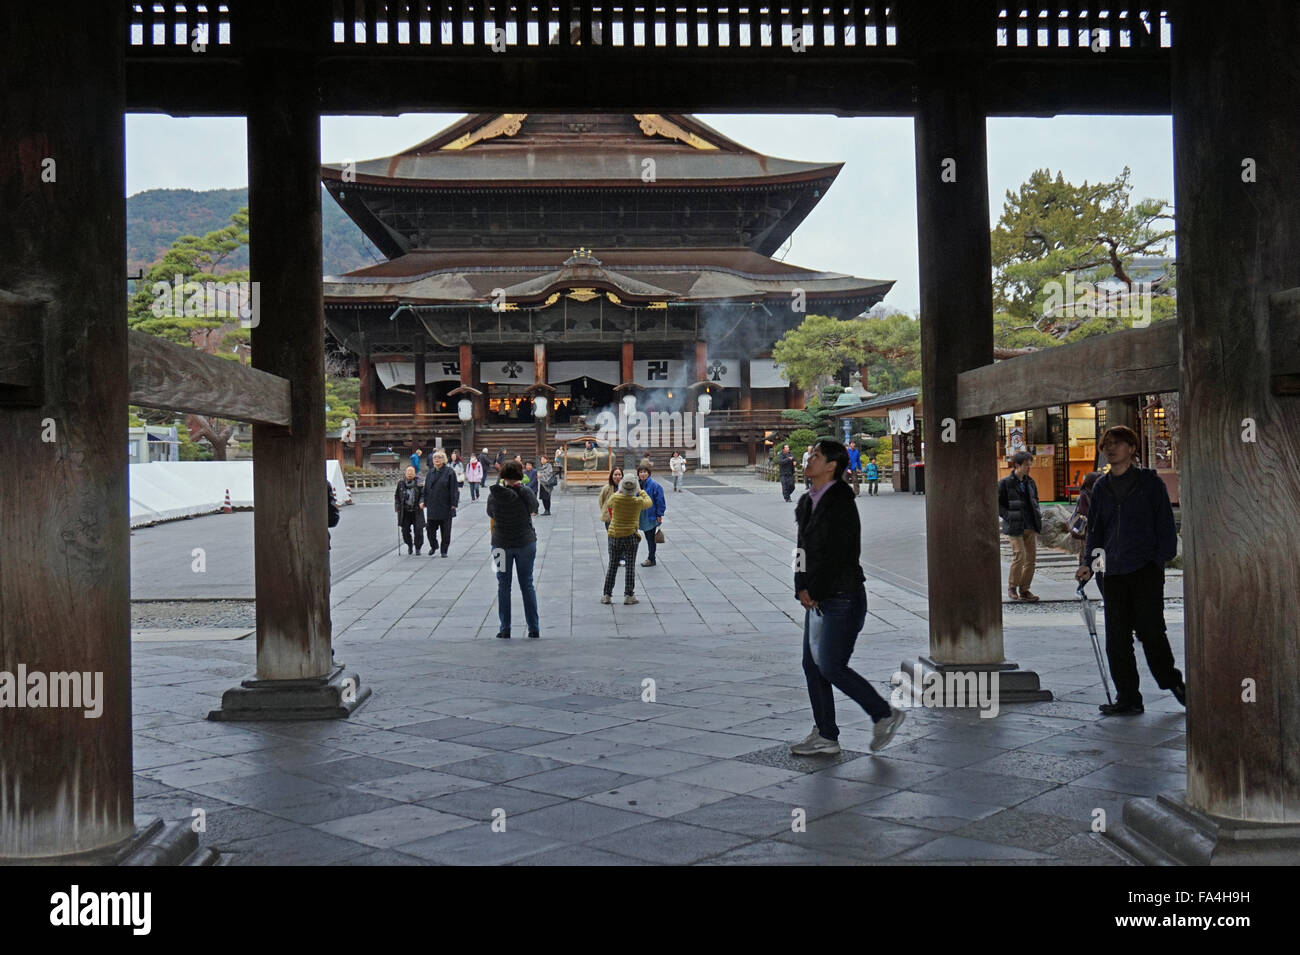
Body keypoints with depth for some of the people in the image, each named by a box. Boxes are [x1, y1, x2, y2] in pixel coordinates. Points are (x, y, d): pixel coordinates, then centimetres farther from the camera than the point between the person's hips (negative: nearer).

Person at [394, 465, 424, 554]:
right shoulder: (401, 483, 5)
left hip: (416, 511, -2)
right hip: (404, 511, 2)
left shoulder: (419, 483, -1)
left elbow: (423, 494, -1)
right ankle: (409, 545, 27)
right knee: (405, 530, 2)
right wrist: (397, 507, 4)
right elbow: (396, 496, 12)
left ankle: (418, 547, 16)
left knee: (418, 530, -3)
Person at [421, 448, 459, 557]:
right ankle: (433, 546, 30)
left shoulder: (450, 472, -6)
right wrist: (423, 501, 8)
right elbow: (426, 488, 14)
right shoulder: (431, 472, 8)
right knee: (431, 528, 7)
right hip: (432, 506, 4)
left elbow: (454, 490, -7)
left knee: (445, 530, 3)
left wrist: (453, 504, -12)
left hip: (445, 507, -4)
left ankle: (444, 550, 15)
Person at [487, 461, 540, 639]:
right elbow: (534, 508, 9)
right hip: (526, 543, 0)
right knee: (527, 585, 8)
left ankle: (505, 629, 8)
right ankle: (534, 629, 8)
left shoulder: (494, 495, -6)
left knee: (503, 586, 9)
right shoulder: (526, 493, -9)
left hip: (501, 544, 0)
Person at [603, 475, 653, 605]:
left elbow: (609, 502, 15)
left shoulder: (615, 498, -10)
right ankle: (628, 595, 8)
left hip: (614, 536, 2)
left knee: (612, 566, 10)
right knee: (630, 567, 8)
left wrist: (619, 491, 27)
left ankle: (607, 595, 12)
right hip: (630, 537, -2)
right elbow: (649, 503, 11)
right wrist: (641, 492, 25)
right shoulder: (638, 502, -12)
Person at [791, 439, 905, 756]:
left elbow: (837, 555, -19)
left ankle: (885, 715, 9)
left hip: (843, 598, -9)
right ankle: (825, 737, 18)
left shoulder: (840, 503, -16)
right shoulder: (807, 501, 11)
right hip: (818, 598, 9)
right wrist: (802, 588, 4)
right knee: (812, 665, 9)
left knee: (831, 667, -8)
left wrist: (813, 591, -13)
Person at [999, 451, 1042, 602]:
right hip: (1015, 527, -6)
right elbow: (998, 504, -5)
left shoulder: (1030, 482, 13)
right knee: (1019, 556, -11)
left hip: (1031, 527, 6)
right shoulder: (1005, 483, -6)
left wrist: (1037, 514, 10)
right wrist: (1009, 517, -14)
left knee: (1031, 558, 4)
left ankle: (1024, 589, 13)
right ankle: (1012, 587, 8)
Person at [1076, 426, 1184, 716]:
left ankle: (1173, 682, 19)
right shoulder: (1101, 486, 14)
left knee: (1150, 630, -4)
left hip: (1146, 569, -4)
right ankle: (1127, 699, 10)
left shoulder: (1150, 481, 2)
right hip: (1113, 572, 4)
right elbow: (1095, 529, 18)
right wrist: (1088, 562, 6)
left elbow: (1165, 525, 1)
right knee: (1117, 639, 3)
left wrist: (1160, 559, -8)